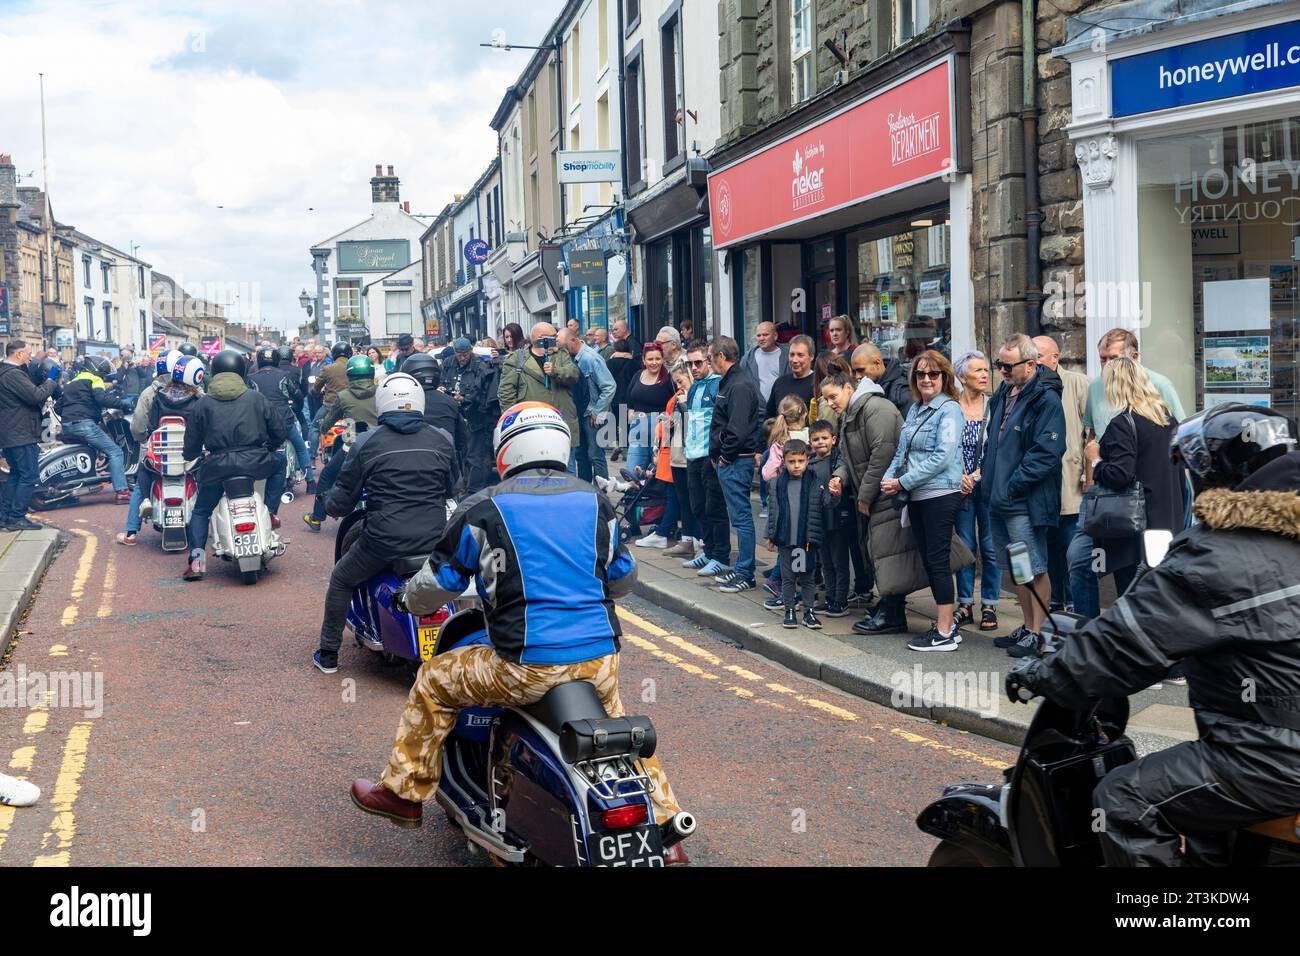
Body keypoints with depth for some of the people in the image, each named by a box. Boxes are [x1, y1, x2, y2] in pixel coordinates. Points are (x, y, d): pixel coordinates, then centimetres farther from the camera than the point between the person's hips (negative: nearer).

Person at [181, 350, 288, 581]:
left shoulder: (205, 404, 6)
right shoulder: (257, 398, 6)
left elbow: (192, 442, 9)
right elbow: (279, 432, 7)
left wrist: (190, 455, 32)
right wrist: (267, 448, 27)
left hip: (218, 466, 1)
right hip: (255, 463, 0)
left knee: (200, 511, 19)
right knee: (280, 464, 33)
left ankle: (197, 559, 4)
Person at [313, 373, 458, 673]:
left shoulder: (367, 442, -4)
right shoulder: (442, 439, 3)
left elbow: (344, 495, 2)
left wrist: (331, 507, 25)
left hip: (384, 539, -2)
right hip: (435, 540, 2)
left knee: (341, 581, 23)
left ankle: (328, 654, 27)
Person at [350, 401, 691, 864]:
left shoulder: (484, 508, -3)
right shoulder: (596, 502, 8)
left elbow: (440, 580, 6)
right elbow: (622, 578, 21)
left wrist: (406, 599, 29)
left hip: (526, 665, -4)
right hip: (600, 660, 4)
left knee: (434, 681, 19)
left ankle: (405, 793, 29)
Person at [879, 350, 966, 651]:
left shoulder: (949, 409, -10)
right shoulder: (915, 408, 15)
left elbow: (943, 457, -17)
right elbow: (902, 451, 18)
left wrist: (903, 482, -15)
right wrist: (889, 478, 0)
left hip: (941, 494, -8)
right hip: (917, 496, 8)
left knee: (938, 560, -5)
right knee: (928, 560, 11)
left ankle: (944, 634, 1)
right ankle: (946, 625, 21)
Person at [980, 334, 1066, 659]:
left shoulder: (1046, 400, -12)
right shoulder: (1002, 396, 15)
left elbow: (1047, 452, -19)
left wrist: (1012, 486, -19)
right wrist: (985, 472, 12)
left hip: (1025, 501, -9)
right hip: (999, 499, 9)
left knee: (1035, 568, -1)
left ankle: (1037, 634, 7)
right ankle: (1027, 626, 28)